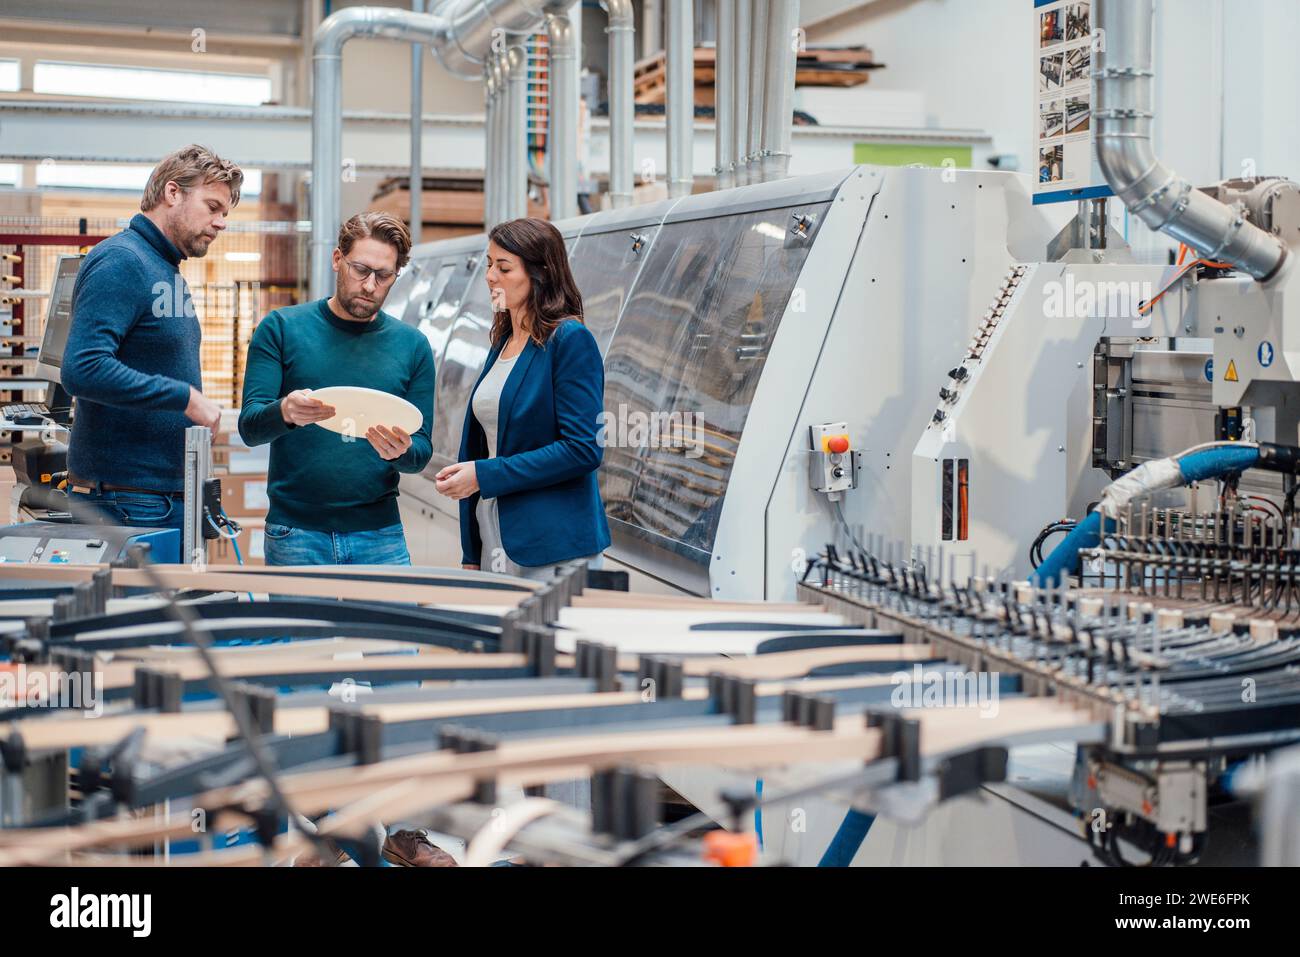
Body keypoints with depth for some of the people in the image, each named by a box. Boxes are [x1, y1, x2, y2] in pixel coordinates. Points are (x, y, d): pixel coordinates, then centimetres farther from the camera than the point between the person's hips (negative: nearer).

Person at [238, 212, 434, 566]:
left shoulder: (412, 344, 7)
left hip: (380, 535, 2)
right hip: (295, 533, -1)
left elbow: (422, 450, 6)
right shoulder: (281, 328, 2)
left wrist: (400, 452, -17)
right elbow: (249, 427, -4)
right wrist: (285, 413, -27)